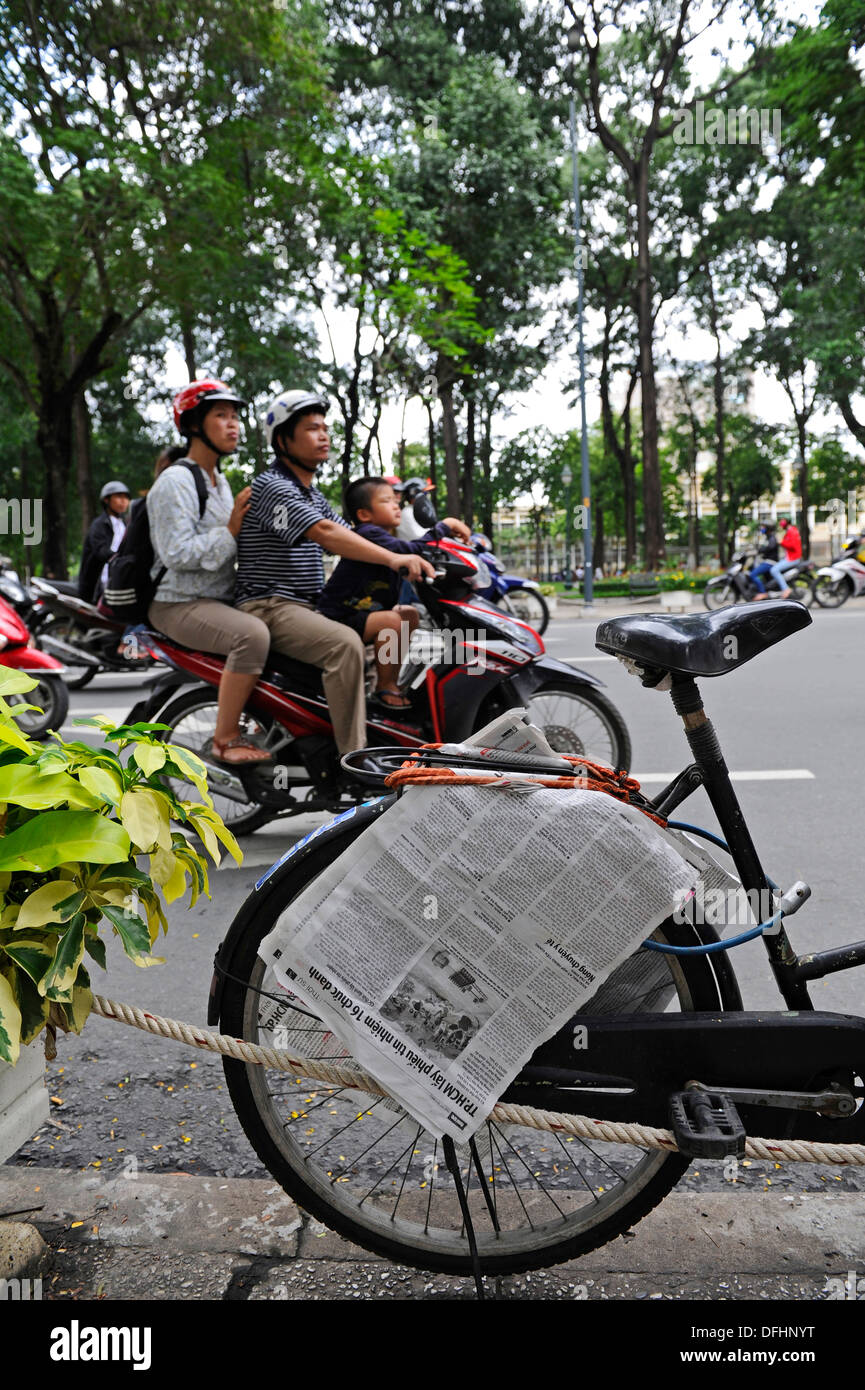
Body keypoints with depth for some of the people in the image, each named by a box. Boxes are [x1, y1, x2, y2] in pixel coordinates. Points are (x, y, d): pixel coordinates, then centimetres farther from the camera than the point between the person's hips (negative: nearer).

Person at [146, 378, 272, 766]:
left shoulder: (220, 482, 18)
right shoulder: (175, 481, -12)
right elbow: (177, 554, -22)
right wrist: (230, 530, -20)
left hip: (219, 599, 10)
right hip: (179, 603, -10)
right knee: (253, 633, -33)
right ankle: (226, 739, -22)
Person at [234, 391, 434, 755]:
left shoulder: (312, 493, 20)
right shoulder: (272, 486, -12)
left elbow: (349, 537, 15)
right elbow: (325, 534, -27)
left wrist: (411, 557, 0)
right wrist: (393, 558, -38)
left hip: (306, 606, 10)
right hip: (269, 607, -10)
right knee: (345, 643, -32)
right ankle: (354, 759, -31)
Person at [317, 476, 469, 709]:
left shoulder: (387, 538, 14)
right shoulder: (368, 533, -18)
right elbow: (411, 551, -32)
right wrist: (444, 526, -24)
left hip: (360, 612, 10)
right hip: (338, 617, -10)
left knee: (410, 614, 12)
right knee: (391, 621, -28)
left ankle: (390, 679, 16)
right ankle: (385, 686, -12)